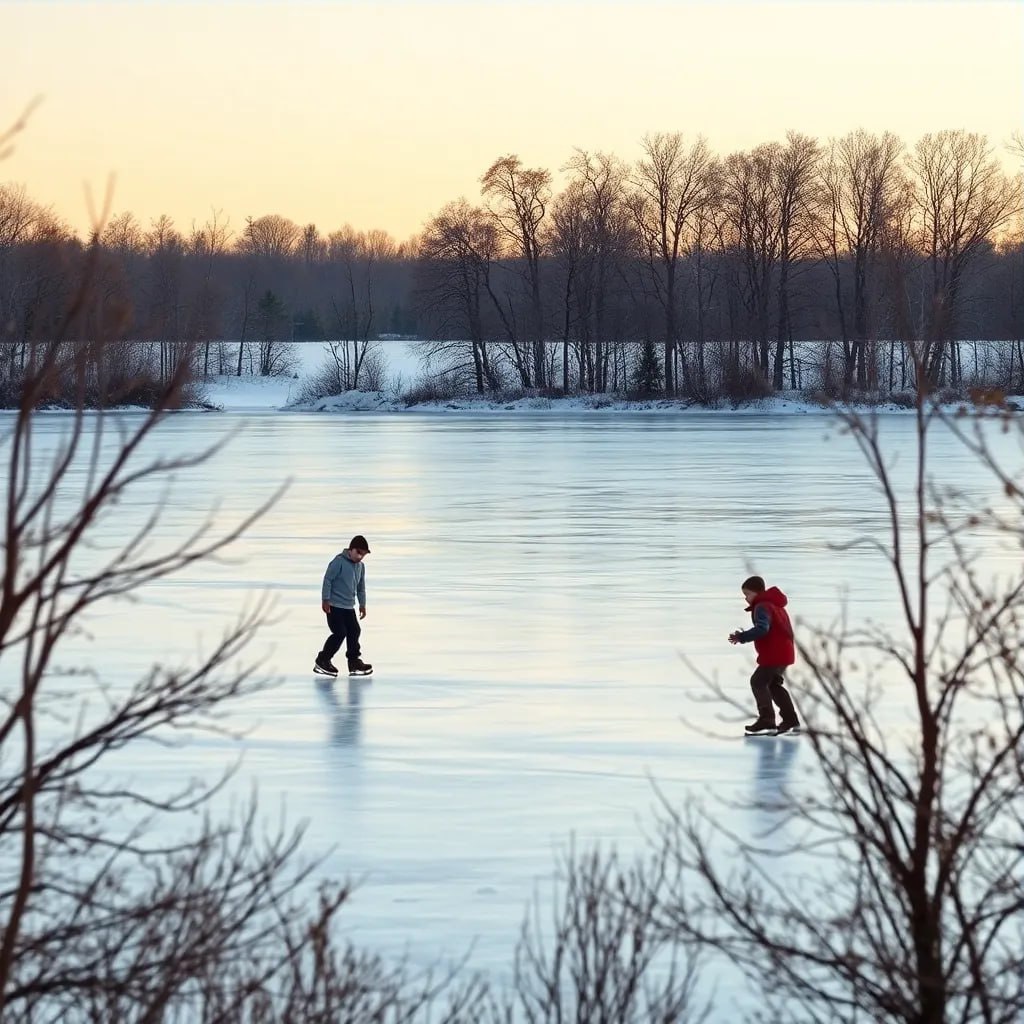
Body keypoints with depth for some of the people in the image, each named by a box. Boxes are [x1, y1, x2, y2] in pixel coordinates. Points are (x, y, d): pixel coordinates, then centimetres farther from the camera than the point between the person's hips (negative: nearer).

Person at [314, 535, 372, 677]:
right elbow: (327, 579, -15)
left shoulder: (360, 566, 9)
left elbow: (361, 587, 20)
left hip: (349, 607, 8)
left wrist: (362, 604, 22)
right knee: (340, 633, -11)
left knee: (354, 631, 6)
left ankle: (354, 662, 16)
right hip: (334, 606, -8)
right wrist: (325, 600, -16)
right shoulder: (339, 561, -15)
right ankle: (322, 661, -1)